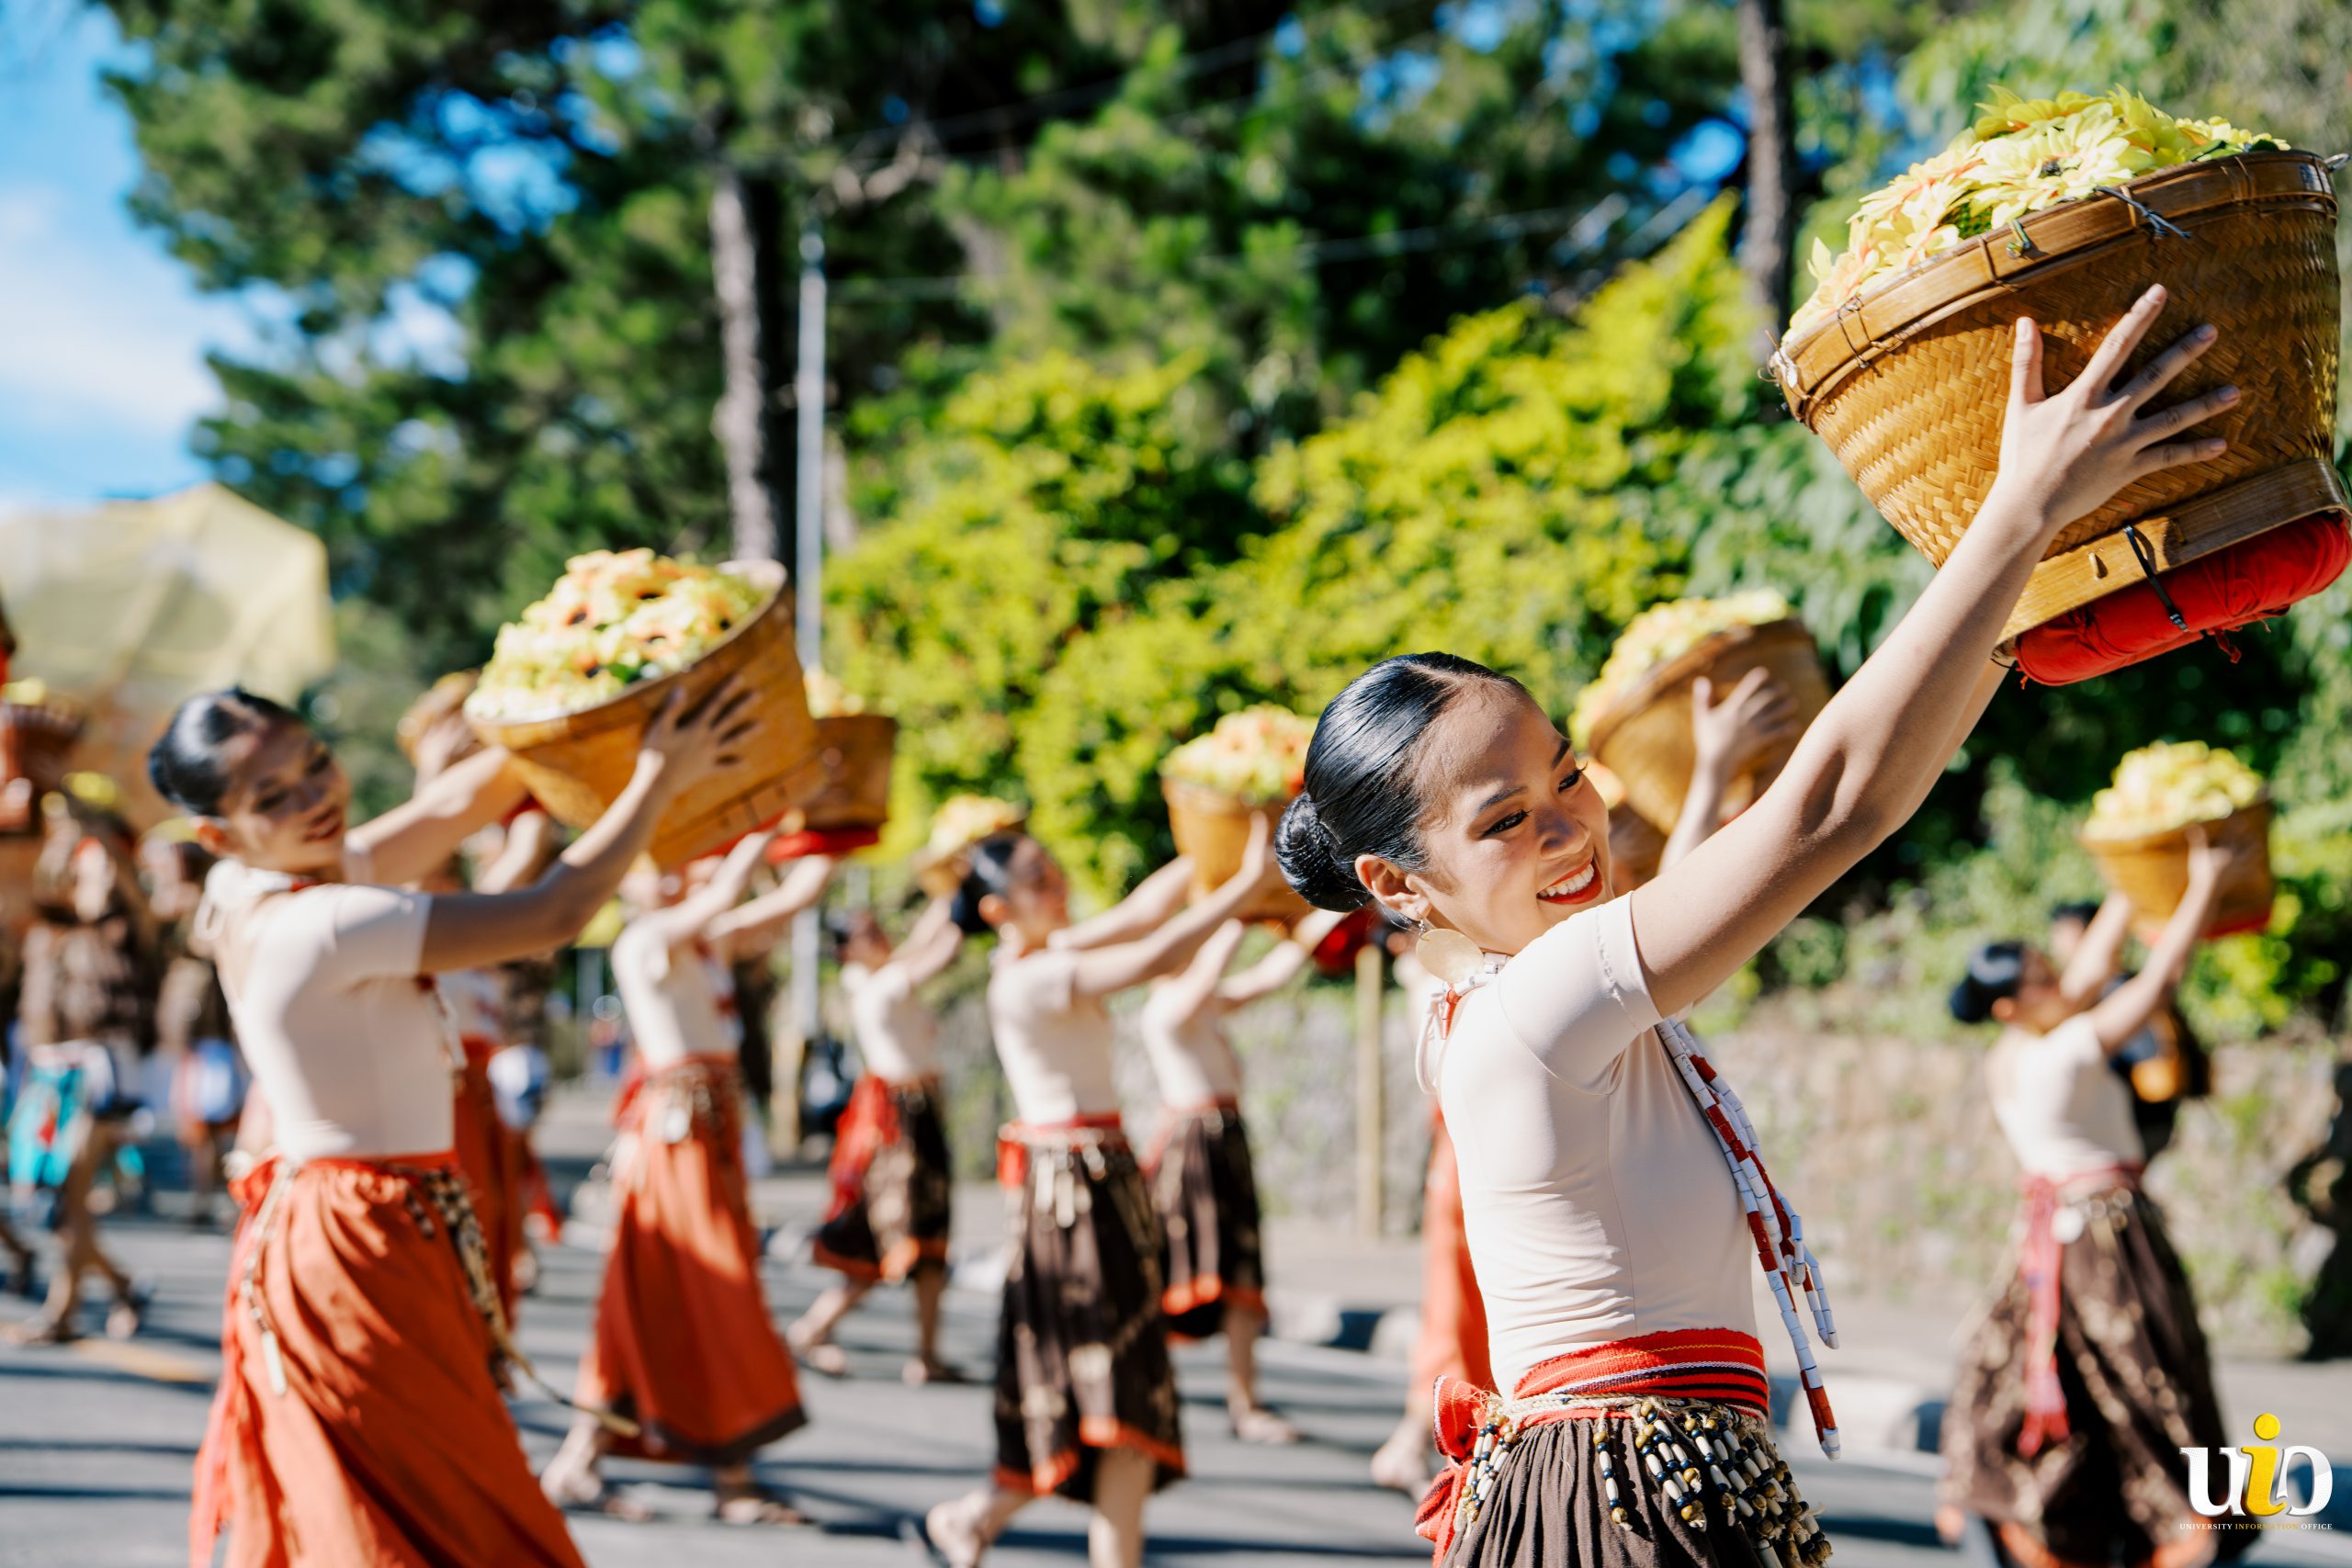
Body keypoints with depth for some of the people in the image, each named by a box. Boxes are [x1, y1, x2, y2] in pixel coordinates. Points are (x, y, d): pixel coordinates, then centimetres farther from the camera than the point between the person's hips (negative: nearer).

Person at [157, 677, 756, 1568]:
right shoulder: (322, 925, -23)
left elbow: (454, 806, 10)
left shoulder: (249, 895, 4)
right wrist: (660, 779, -12)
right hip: (366, 1255, -9)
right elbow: (553, 914, -20)